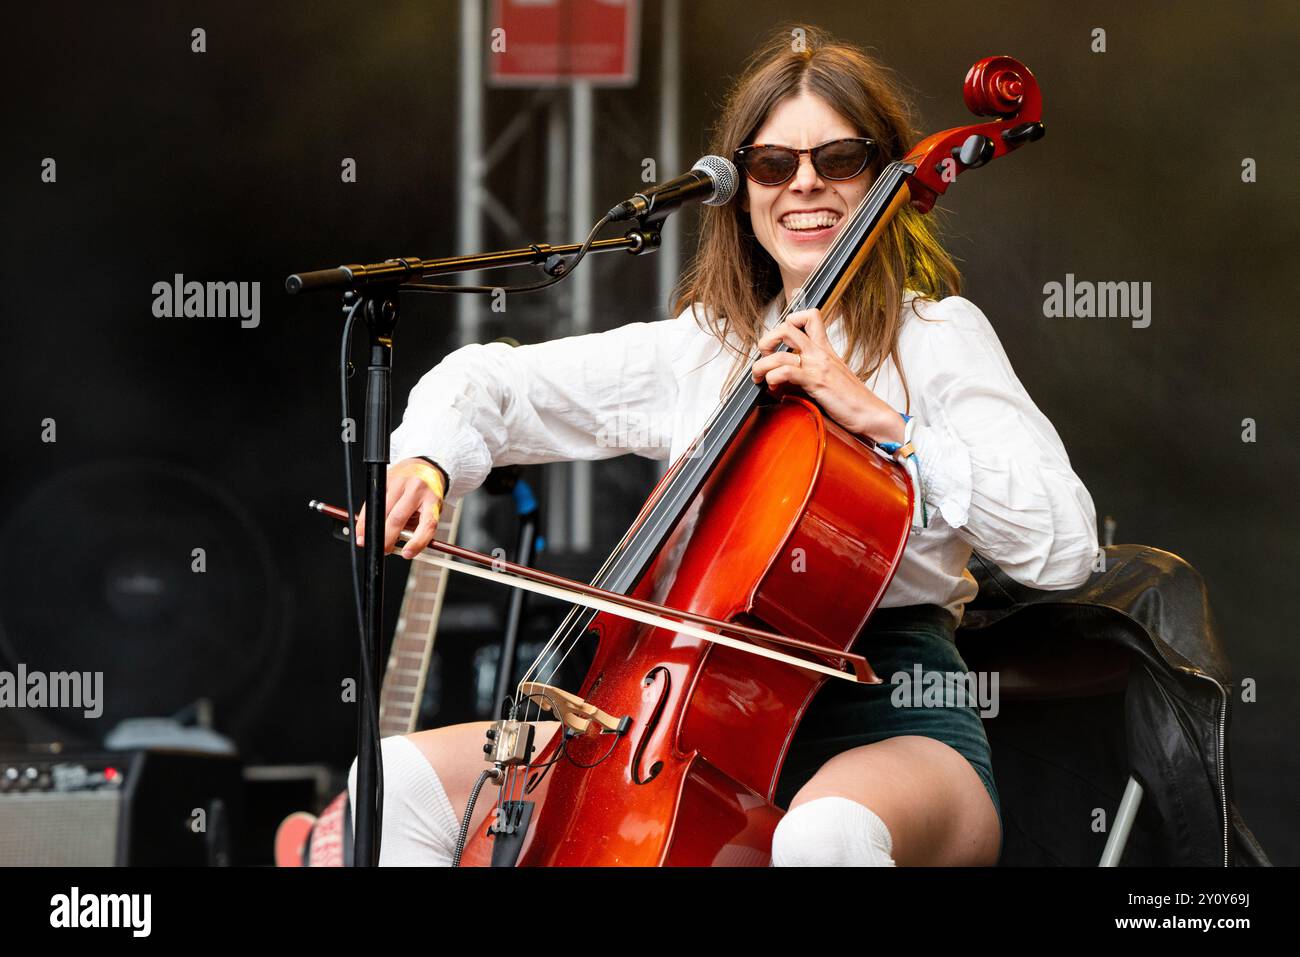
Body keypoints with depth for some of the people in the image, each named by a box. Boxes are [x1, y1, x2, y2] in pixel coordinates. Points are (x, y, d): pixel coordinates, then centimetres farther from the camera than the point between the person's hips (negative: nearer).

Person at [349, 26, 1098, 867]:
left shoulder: (935, 334, -1)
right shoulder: (697, 348, 15)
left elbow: (1064, 544, -14)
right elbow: (491, 381, 20)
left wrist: (880, 417, -19)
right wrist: (427, 458, -3)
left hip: (888, 718, -6)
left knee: (827, 833, -44)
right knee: (404, 778, -7)